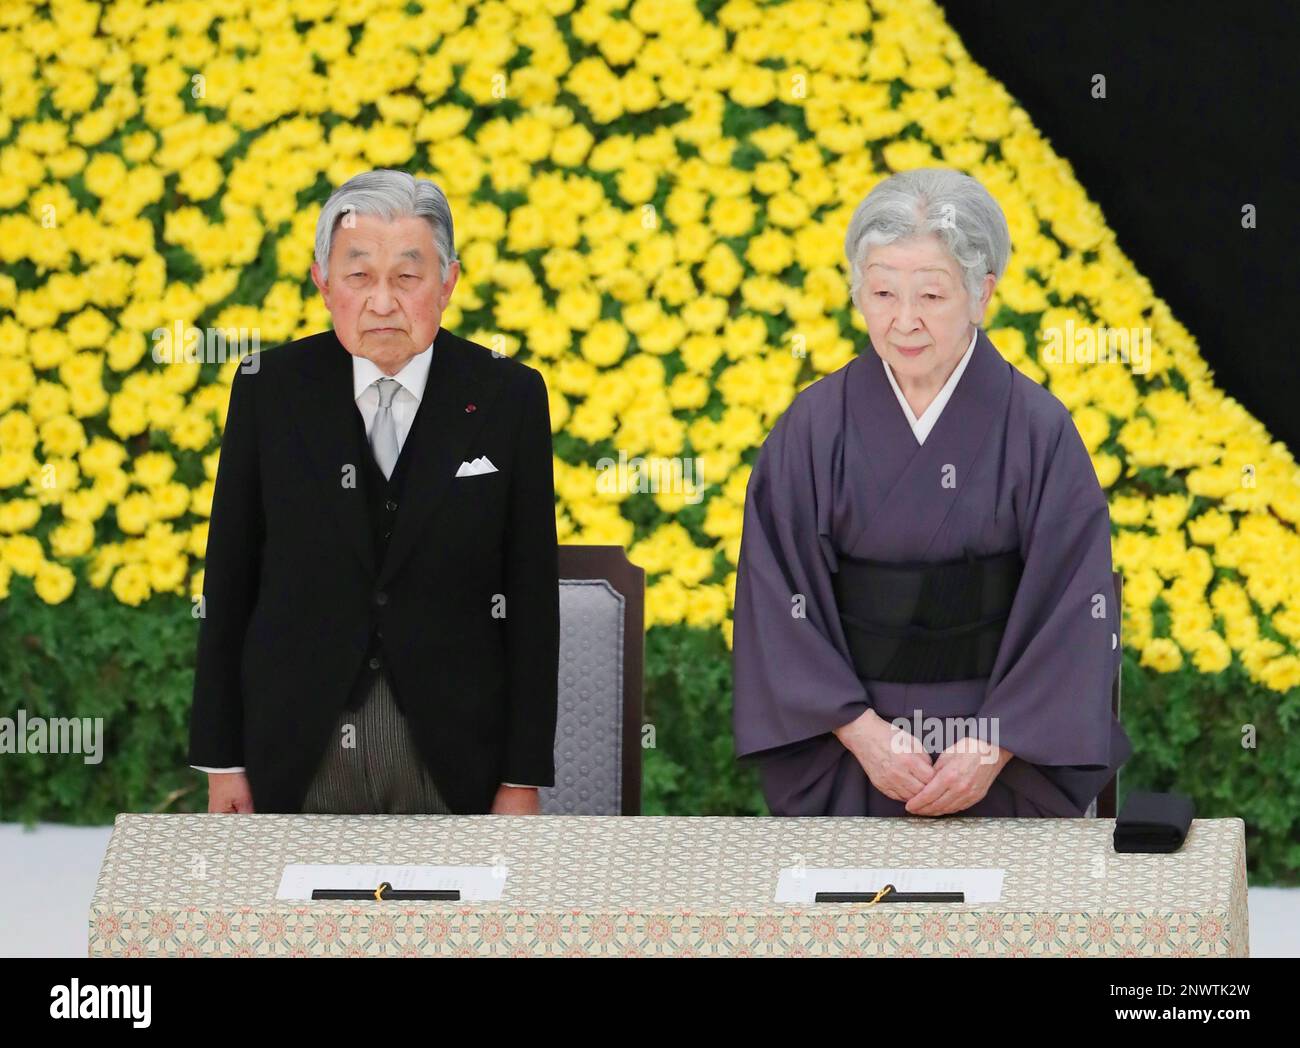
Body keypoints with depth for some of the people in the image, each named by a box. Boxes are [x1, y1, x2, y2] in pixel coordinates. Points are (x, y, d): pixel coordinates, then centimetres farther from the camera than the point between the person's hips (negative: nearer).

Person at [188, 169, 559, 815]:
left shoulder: (508, 397, -2)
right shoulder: (268, 391, 0)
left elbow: (532, 597, -1)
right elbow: (230, 580, 2)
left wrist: (524, 779, -3)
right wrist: (221, 760, 0)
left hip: (452, 761, 0)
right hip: (297, 756, 1)